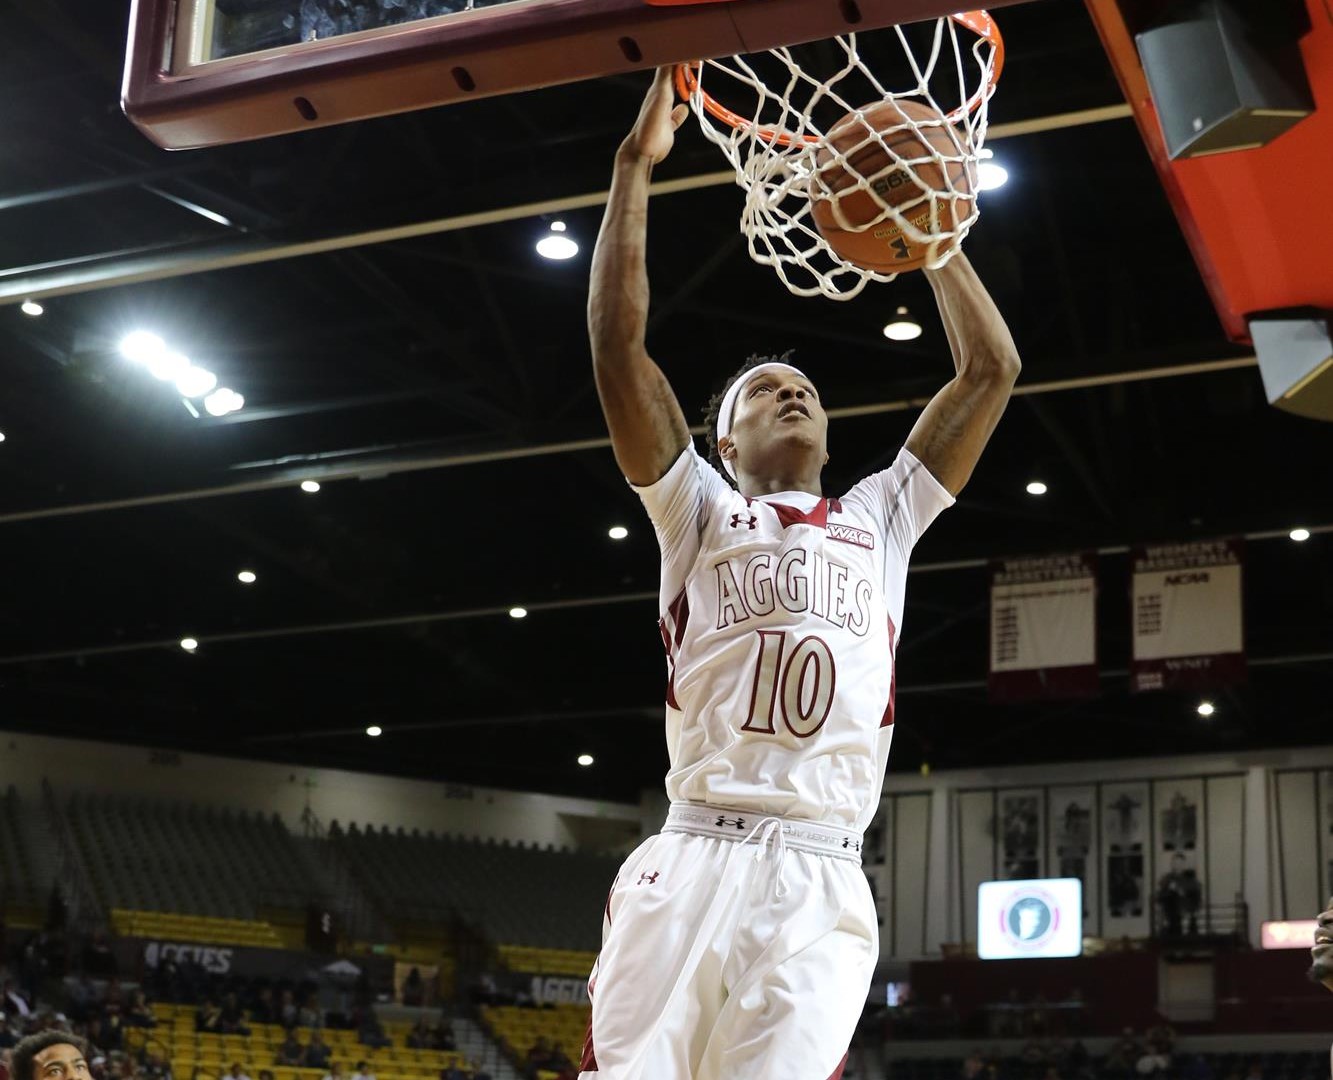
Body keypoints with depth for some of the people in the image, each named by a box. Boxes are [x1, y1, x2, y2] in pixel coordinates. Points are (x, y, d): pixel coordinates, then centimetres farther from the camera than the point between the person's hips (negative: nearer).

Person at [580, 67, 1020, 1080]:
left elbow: (991, 368, 23)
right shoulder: (700, 512, 18)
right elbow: (617, 342, 7)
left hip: (822, 890, 2)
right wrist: (637, 163, 8)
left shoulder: (880, 521, 26)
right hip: (691, 866, -2)